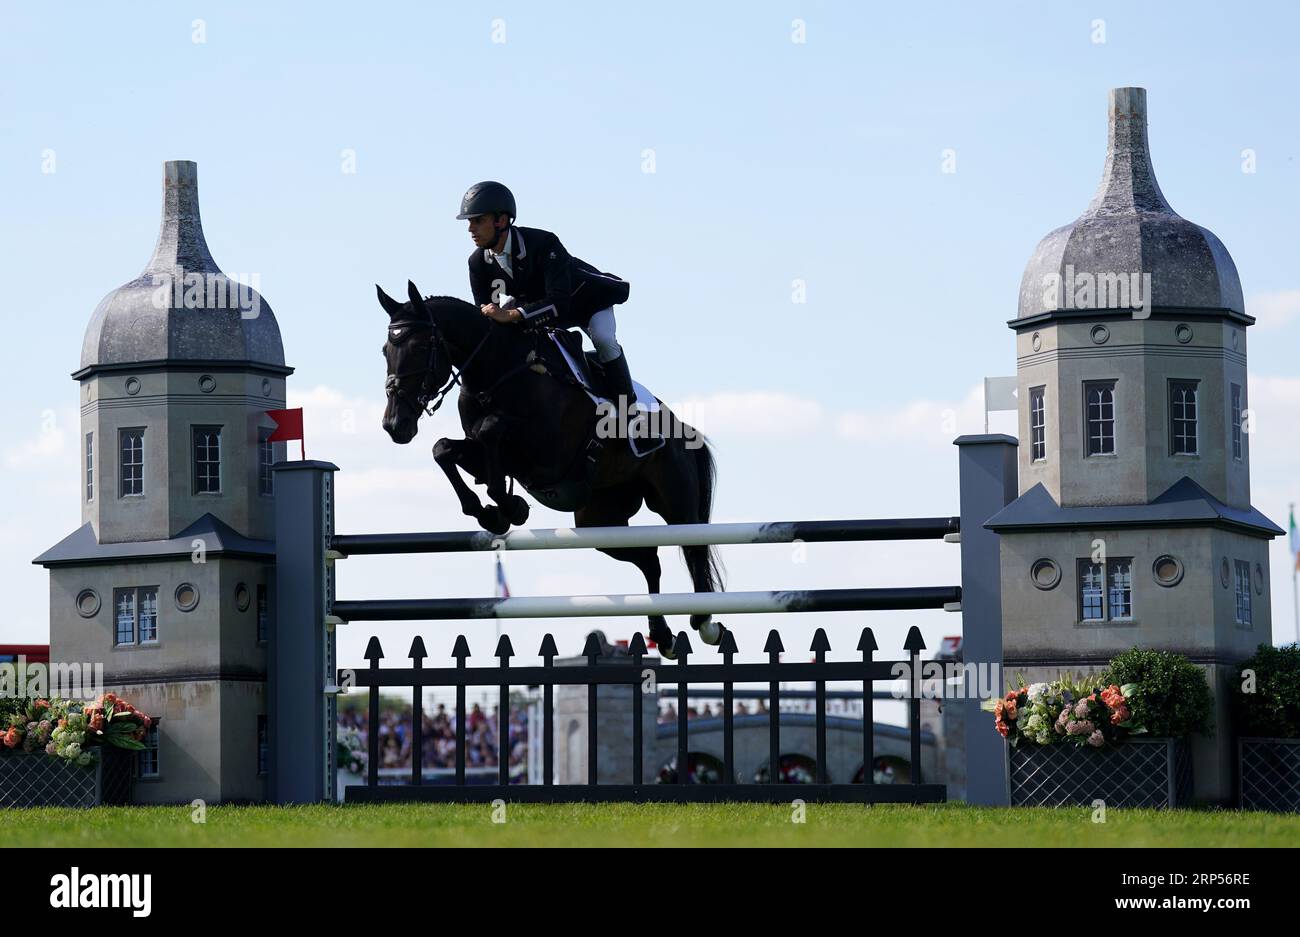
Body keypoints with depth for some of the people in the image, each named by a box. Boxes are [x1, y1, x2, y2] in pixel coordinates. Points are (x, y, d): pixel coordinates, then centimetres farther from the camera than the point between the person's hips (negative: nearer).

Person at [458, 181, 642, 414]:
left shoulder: (544, 243, -41)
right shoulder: (479, 263, -21)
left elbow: (559, 303, -50)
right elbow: (485, 314, -15)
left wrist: (511, 315, -62)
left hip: (586, 298, -6)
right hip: (537, 306, 6)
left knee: (604, 340, -30)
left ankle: (629, 411, -22)